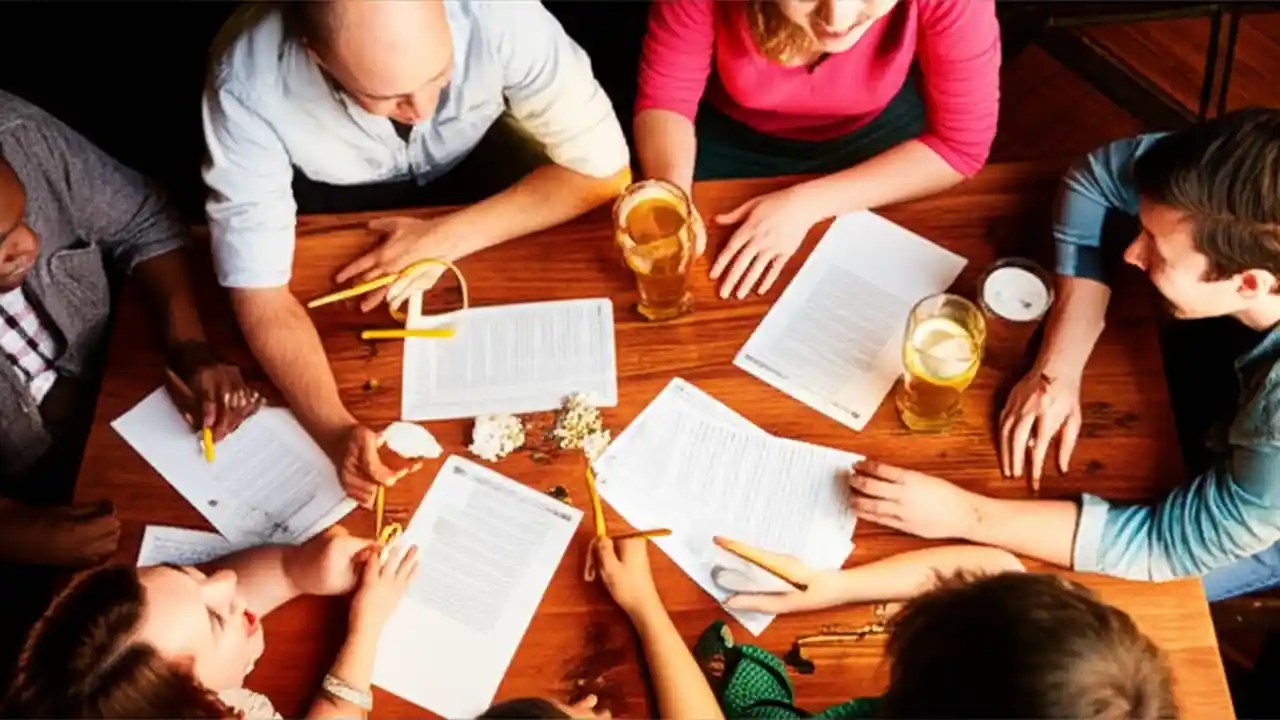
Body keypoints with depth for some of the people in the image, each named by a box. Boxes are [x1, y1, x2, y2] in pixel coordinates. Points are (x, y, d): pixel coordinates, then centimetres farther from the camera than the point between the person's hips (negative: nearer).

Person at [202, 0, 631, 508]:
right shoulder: (247, 83, -35)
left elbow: (603, 167, -25)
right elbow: (259, 292, -30)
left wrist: (447, 237, -32)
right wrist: (336, 430, -45)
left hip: (472, 165, 1)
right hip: (336, 200, 0)